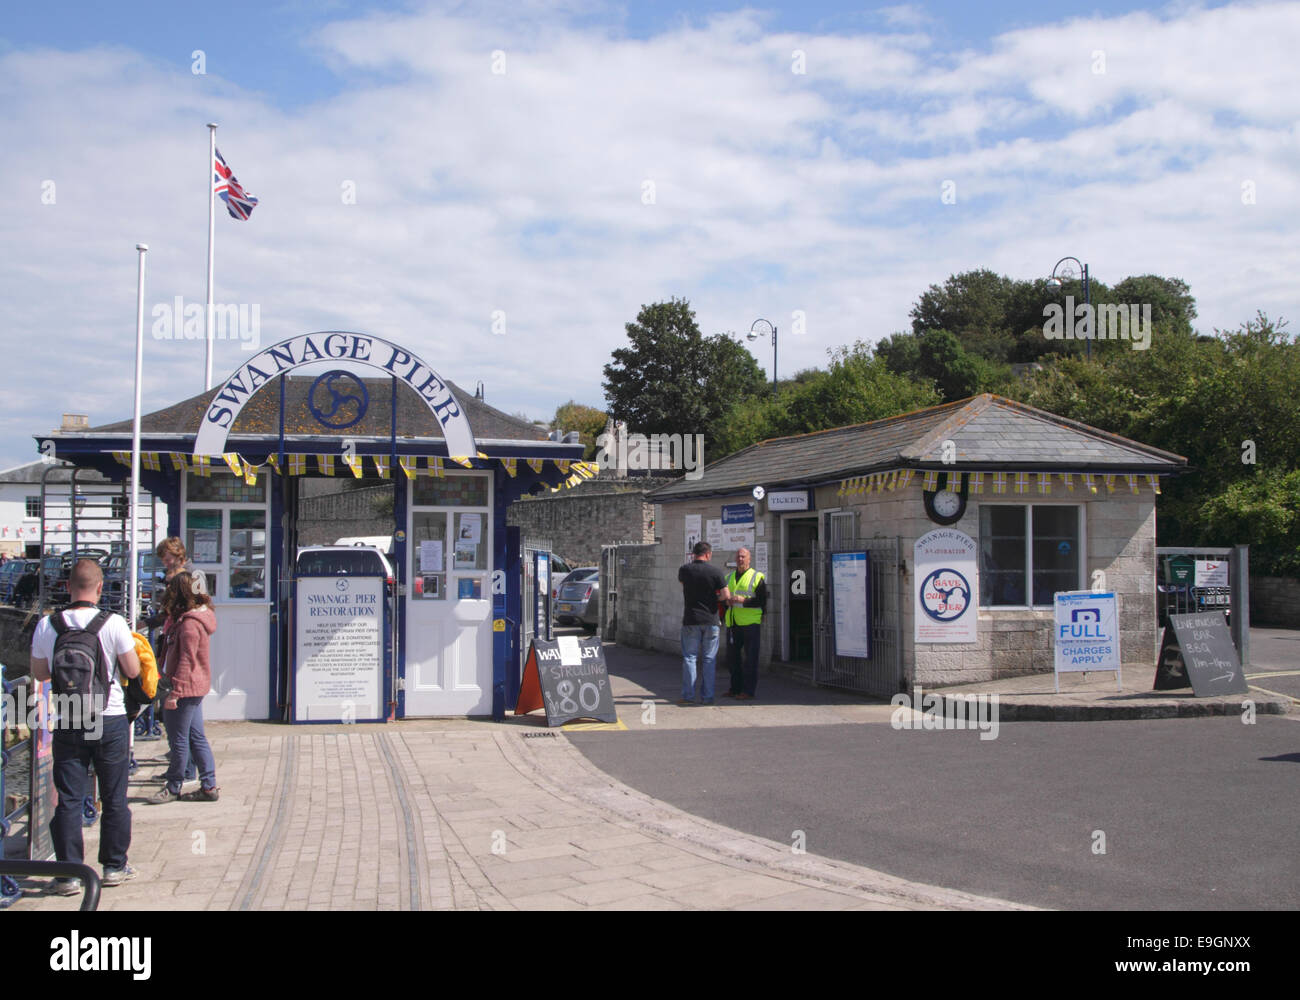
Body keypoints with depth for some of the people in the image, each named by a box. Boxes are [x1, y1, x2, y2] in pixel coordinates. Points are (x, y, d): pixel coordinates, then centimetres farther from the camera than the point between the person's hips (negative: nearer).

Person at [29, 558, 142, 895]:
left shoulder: (47, 626, -4)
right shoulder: (113, 623, -12)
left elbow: (39, 672, 9)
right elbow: (133, 670, -5)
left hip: (68, 724, 1)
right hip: (110, 720, -1)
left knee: (68, 799, 7)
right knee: (114, 798, 11)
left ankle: (69, 873, 5)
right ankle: (114, 866, 19)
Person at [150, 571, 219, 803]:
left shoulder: (190, 624, -20)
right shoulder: (186, 618, 12)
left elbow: (186, 662, -22)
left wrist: (175, 692, -20)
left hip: (186, 688, -10)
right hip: (195, 688, 10)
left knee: (178, 739, 2)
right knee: (196, 737, 12)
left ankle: (173, 788, 14)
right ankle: (209, 787, 15)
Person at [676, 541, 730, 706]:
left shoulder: (685, 570, -3)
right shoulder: (714, 571, -6)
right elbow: (726, 595, -7)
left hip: (691, 620, 0)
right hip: (711, 620, 0)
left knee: (689, 658, 6)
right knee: (709, 659, 7)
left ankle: (688, 695, 4)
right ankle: (707, 696, 9)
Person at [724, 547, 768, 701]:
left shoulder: (757, 577, -1)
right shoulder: (729, 578, 17)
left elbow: (763, 601, -7)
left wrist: (744, 600, -18)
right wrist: (727, 601, 1)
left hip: (750, 623, -6)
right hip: (733, 623, 6)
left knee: (750, 658, -4)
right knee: (732, 657, 9)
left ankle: (749, 691, 0)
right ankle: (735, 688, 20)